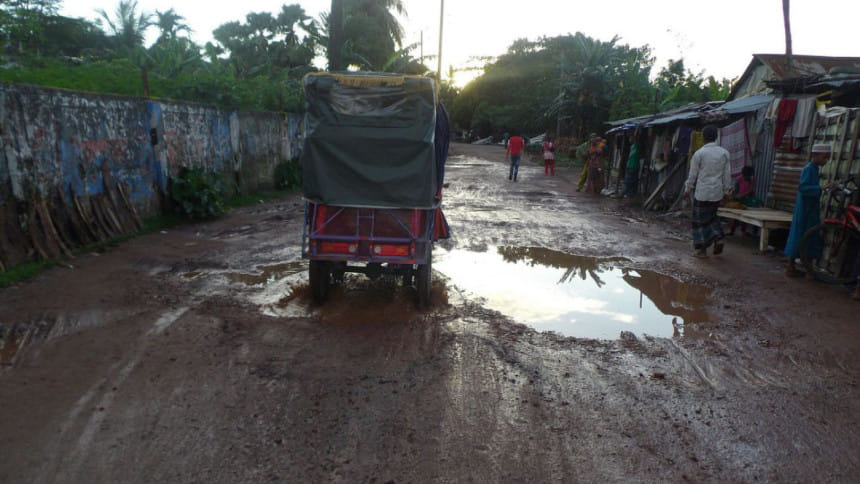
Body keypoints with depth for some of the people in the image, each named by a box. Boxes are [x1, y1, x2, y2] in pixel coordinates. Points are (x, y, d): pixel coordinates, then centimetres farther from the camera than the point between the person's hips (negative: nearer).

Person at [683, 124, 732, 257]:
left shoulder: (699, 153, -10)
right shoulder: (725, 153, 2)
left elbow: (692, 175, -6)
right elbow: (727, 174, 6)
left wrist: (688, 190, 6)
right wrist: (727, 190, 16)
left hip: (702, 193, -4)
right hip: (717, 193, 4)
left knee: (700, 220, 5)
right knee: (712, 216, 24)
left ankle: (701, 249, 9)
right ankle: (718, 238, 7)